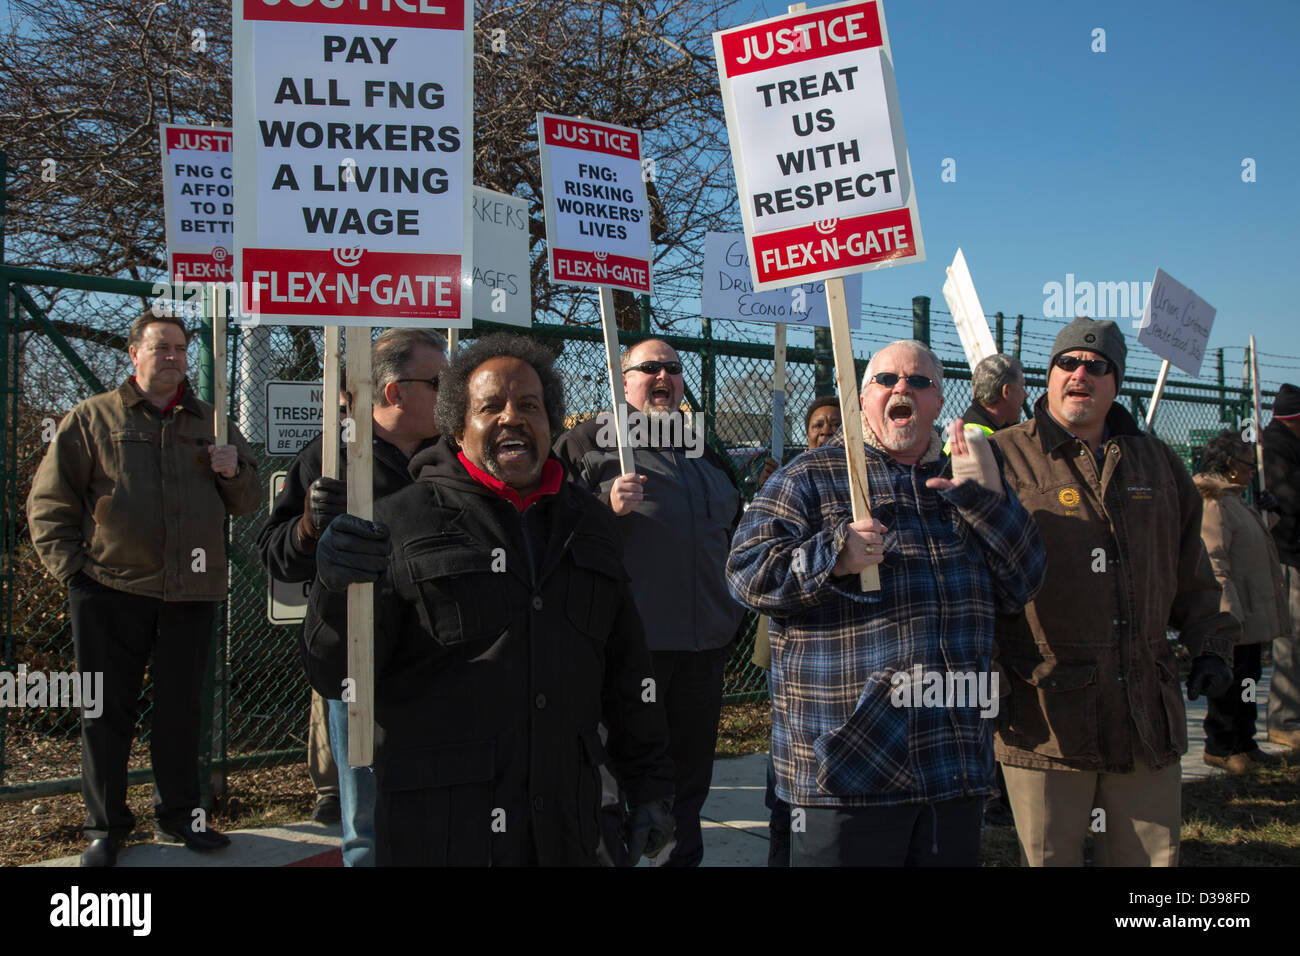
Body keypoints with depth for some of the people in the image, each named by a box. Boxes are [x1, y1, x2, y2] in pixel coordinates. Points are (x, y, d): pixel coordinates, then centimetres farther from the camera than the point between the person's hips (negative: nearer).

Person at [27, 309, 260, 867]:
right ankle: (105, 826, 18)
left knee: (181, 708, 11)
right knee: (106, 711, 5)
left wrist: (234, 472, -4)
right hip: (111, 591, -3)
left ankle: (177, 815, 25)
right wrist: (71, 568, -7)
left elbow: (246, 502, 18)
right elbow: (49, 503, 3)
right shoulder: (93, 419, 4)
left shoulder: (209, 424, 14)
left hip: (192, 592, 3)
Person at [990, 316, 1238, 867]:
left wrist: (1210, 644, 14)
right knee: (1049, 858, 5)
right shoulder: (1004, 457, -3)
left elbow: (1190, 572, 24)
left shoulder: (1155, 461, 14)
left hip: (1148, 718, 5)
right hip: (1045, 722, -4)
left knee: (1152, 856, 12)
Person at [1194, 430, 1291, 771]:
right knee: (1228, 682, -2)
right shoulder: (1214, 503, -16)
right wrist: (1228, 611, -25)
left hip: (1252, 614, 10)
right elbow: (1213, 562, -22)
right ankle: (1220, 748, 7)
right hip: (1233, 615, -10)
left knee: (1247, 679, 16)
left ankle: (1244, 743, 26)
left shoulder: (1237, 502, 18)